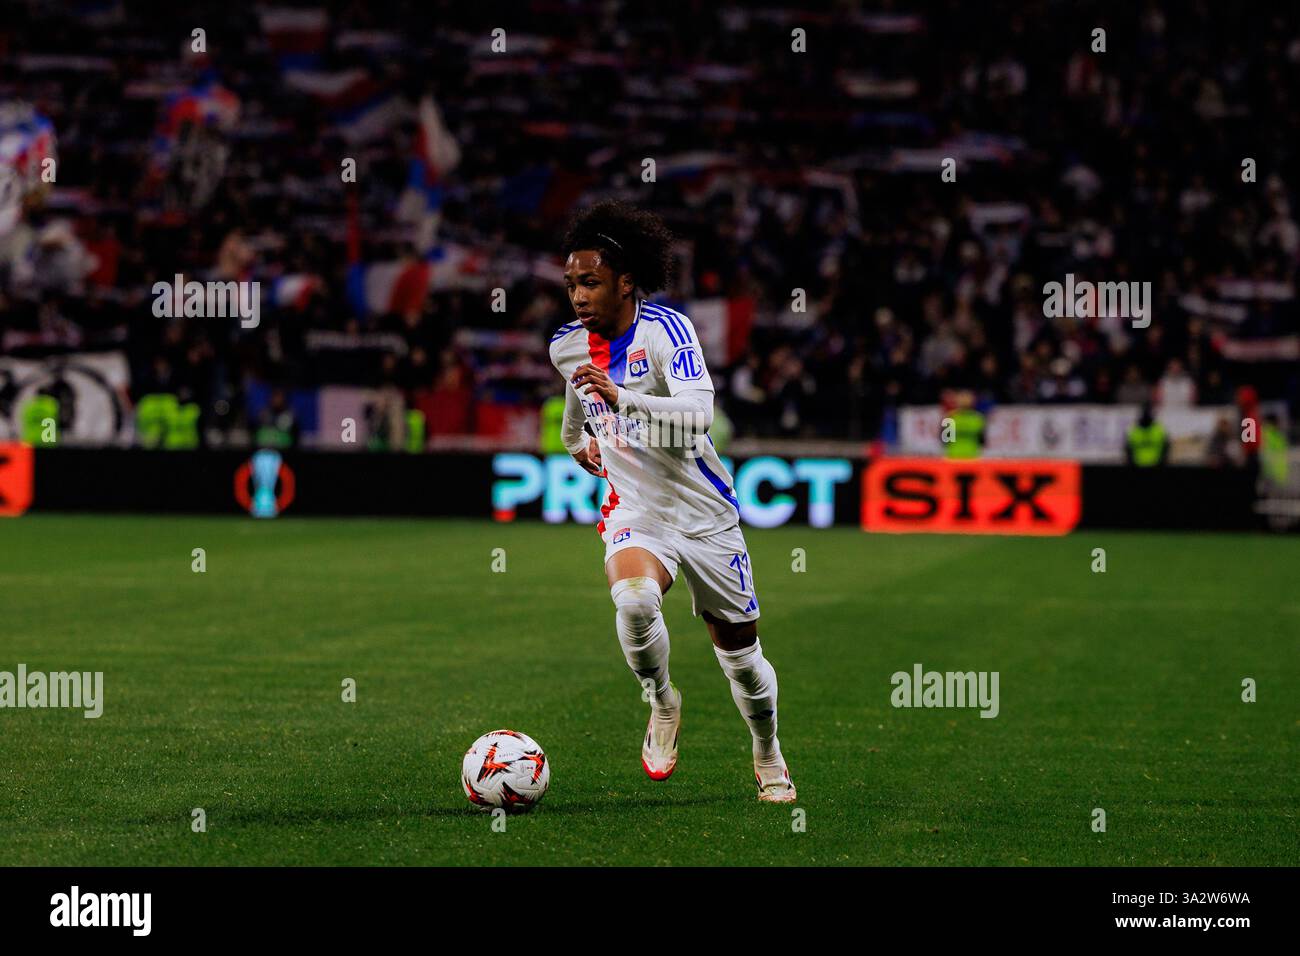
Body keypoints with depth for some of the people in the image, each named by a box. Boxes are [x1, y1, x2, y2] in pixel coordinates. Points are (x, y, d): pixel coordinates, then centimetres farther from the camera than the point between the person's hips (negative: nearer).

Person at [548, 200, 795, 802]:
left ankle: (768, 756, 36)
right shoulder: (567, 346, -1)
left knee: (739, 652, 9)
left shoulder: (666, 329, -18)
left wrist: (621, 397, -47)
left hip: (704, 512, -2)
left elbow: (697, 415, -34)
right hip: (635, 510, 2)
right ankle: (662, 704, -5)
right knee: (634, 599, -32)